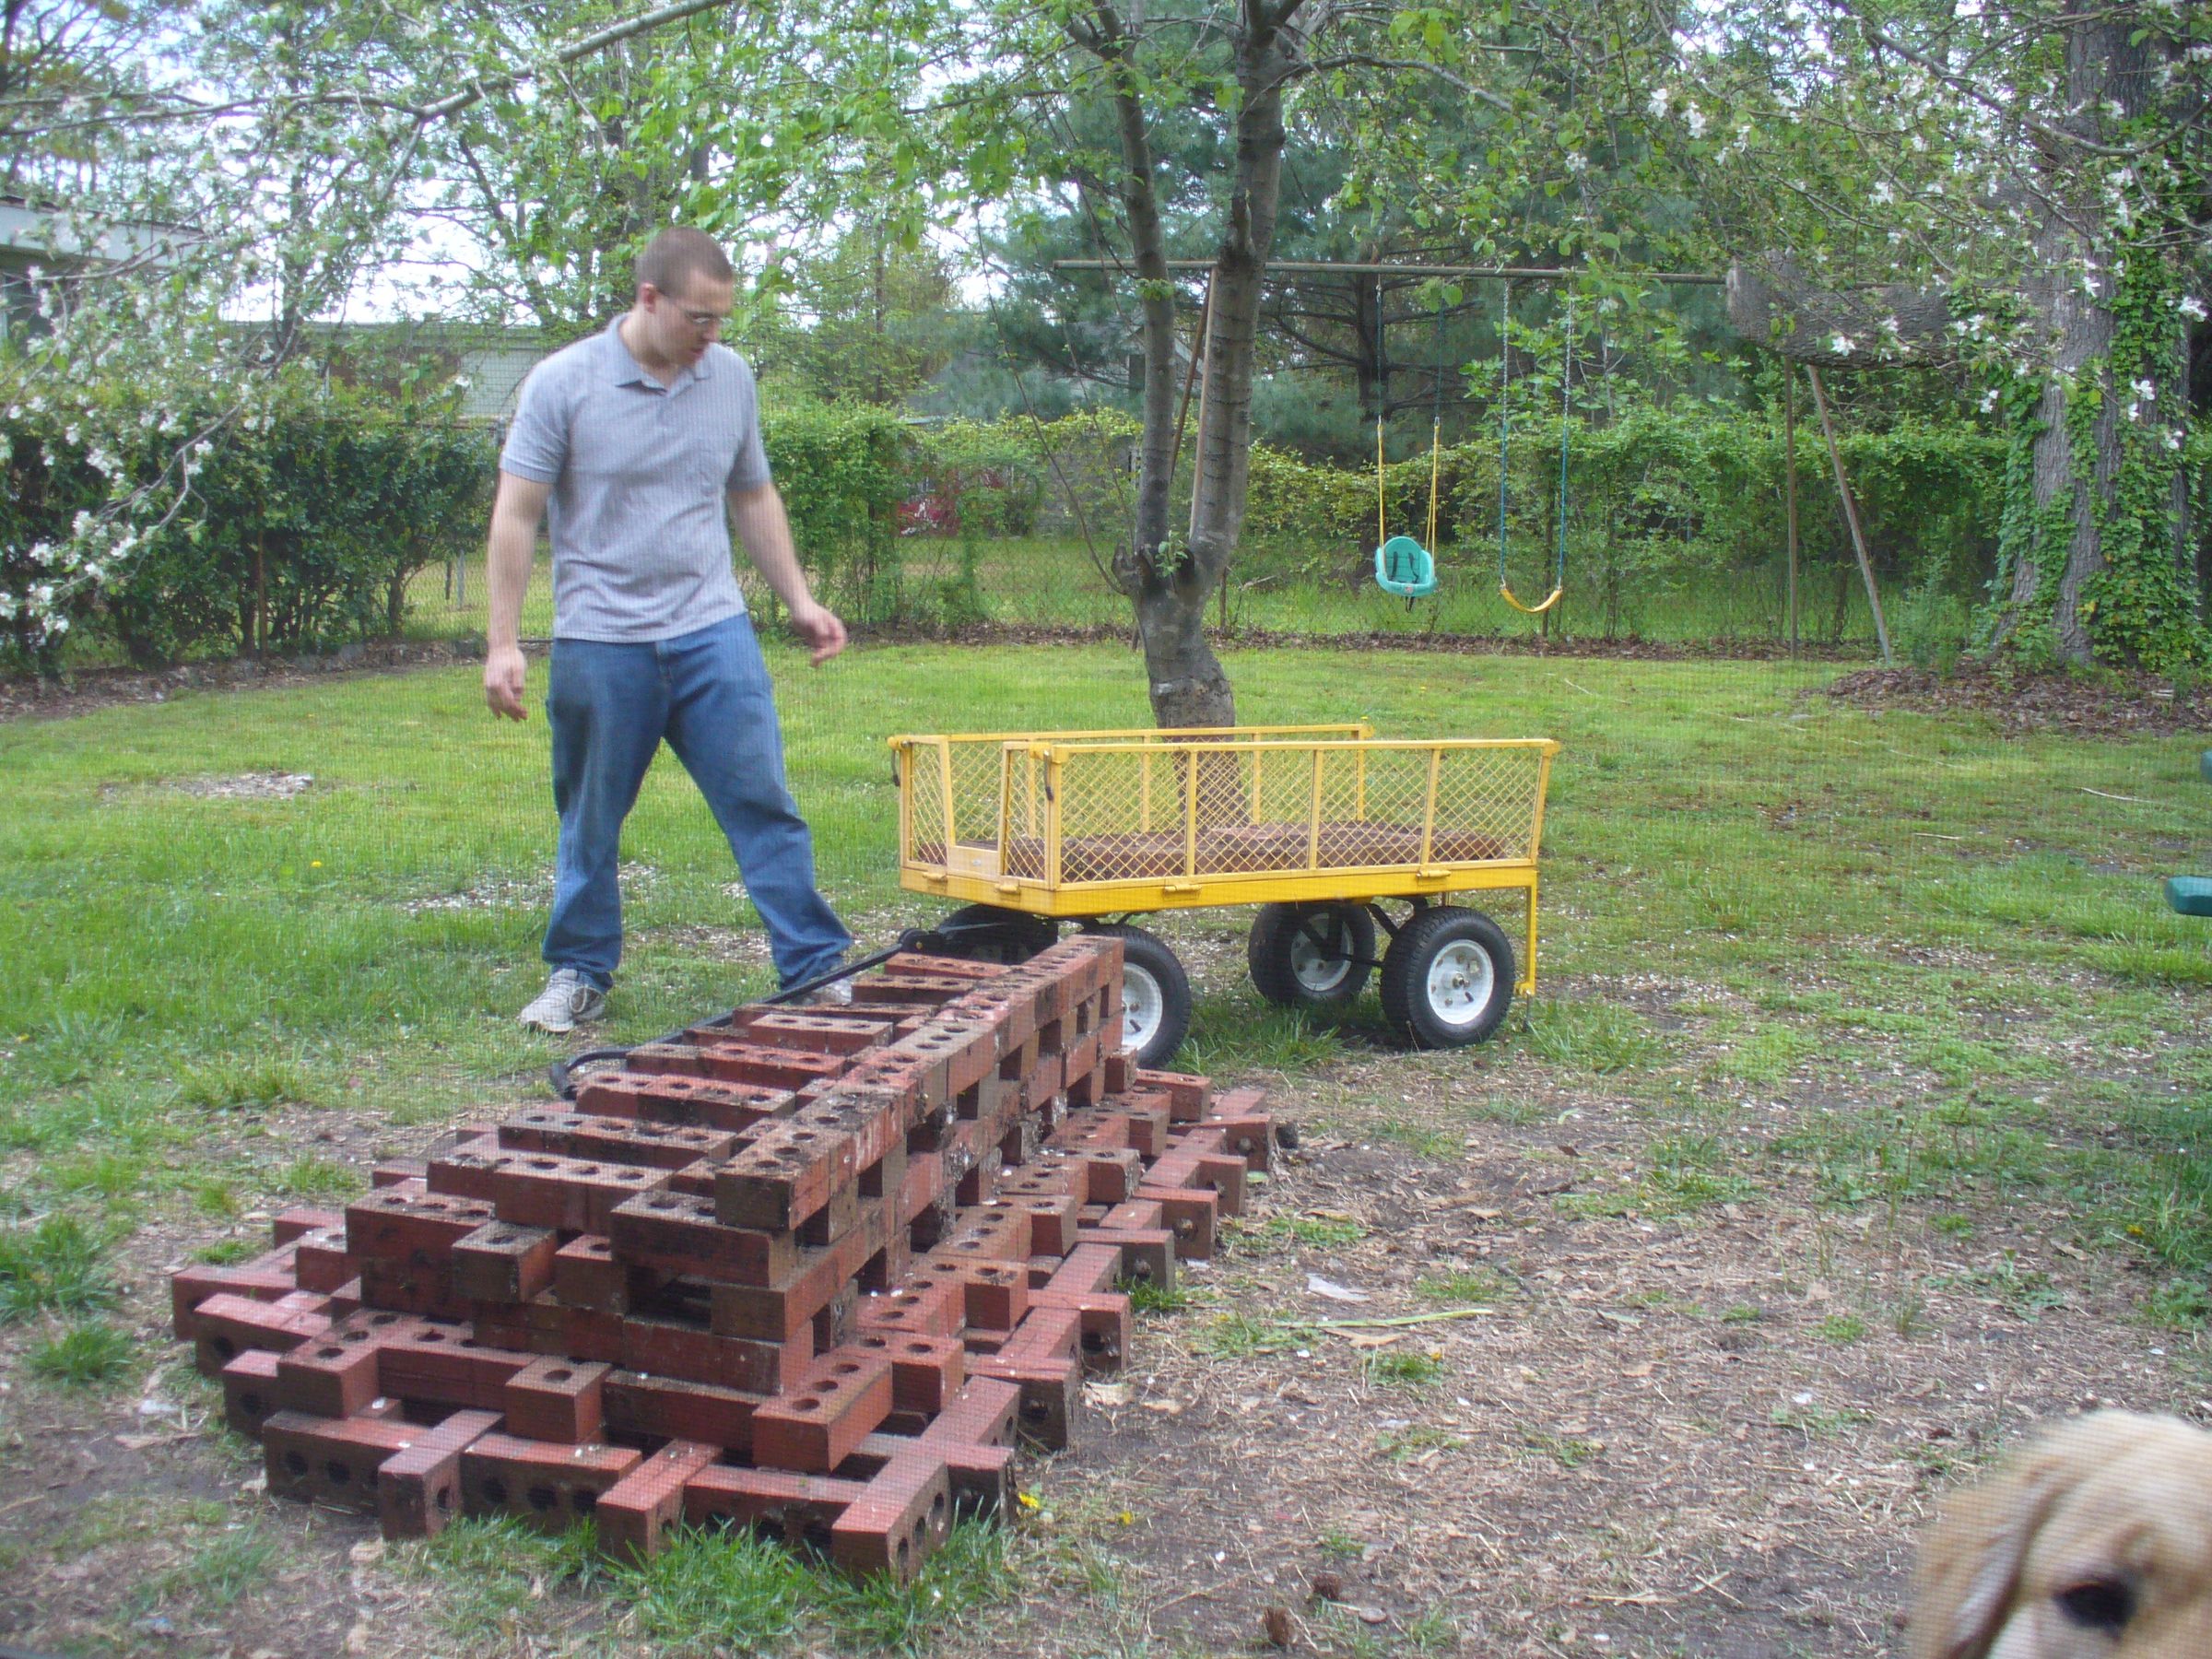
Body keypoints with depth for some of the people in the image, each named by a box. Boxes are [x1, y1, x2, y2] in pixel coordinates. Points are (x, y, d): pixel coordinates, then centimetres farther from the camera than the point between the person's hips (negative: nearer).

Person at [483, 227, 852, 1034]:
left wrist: (800, 600, 14)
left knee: (765, 805, -1)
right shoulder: (564, 383, -6)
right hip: (599, 641, -2)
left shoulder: (730, 378, 6)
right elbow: (516, 517, -5)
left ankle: (817, 968, 6)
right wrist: (503, 643, -9)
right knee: (590, 825, 10)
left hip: (713, 632, 2)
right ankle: (579, 974, 26)